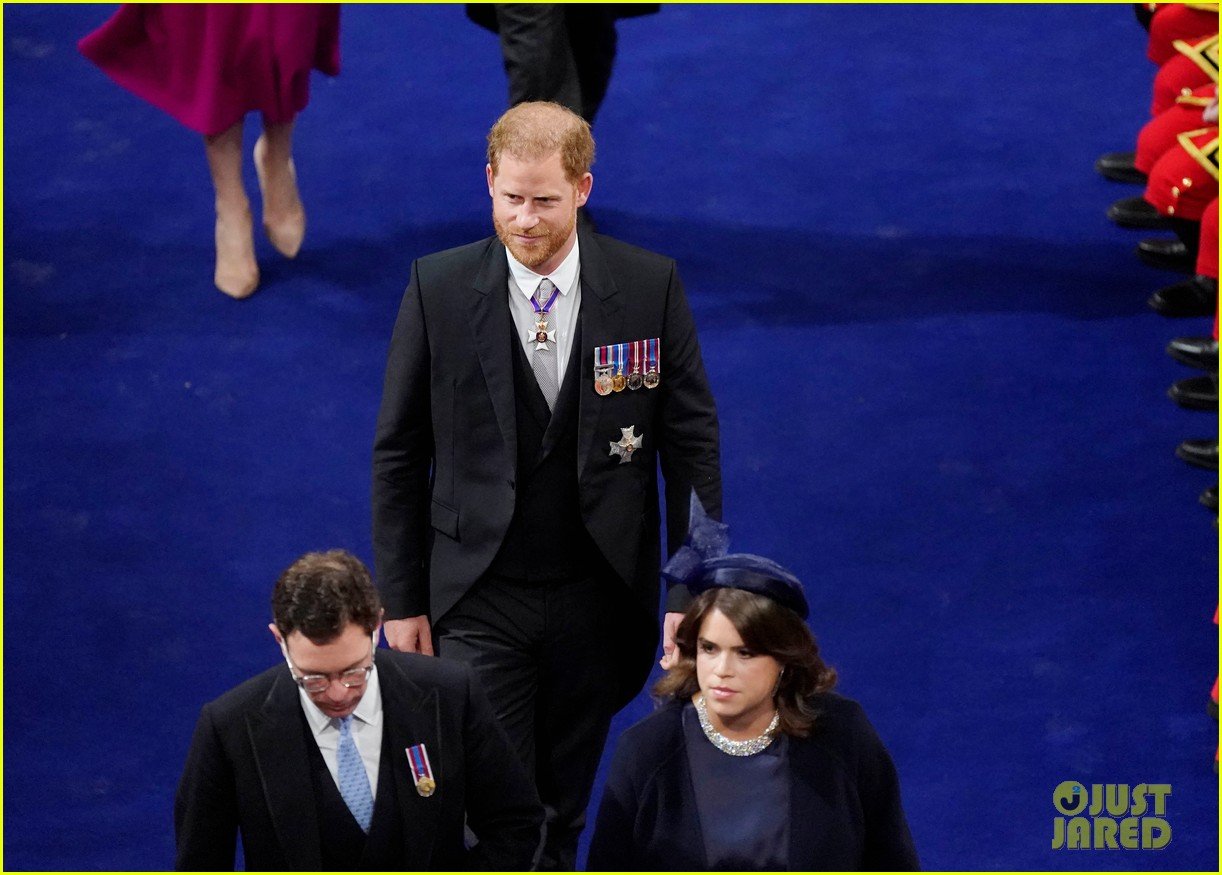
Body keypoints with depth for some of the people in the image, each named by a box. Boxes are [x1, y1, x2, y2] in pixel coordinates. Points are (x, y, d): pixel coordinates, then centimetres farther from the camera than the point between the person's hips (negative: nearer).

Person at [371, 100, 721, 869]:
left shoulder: (651, 286, -7)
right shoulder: (438, 288, -8)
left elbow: (693, 445, -1)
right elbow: (399, 454, 0)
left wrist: (693, 592, -3)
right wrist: (401, 599, 0)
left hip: (600, 599, 1)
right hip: (480, 602, -1)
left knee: (563, 810, 15)